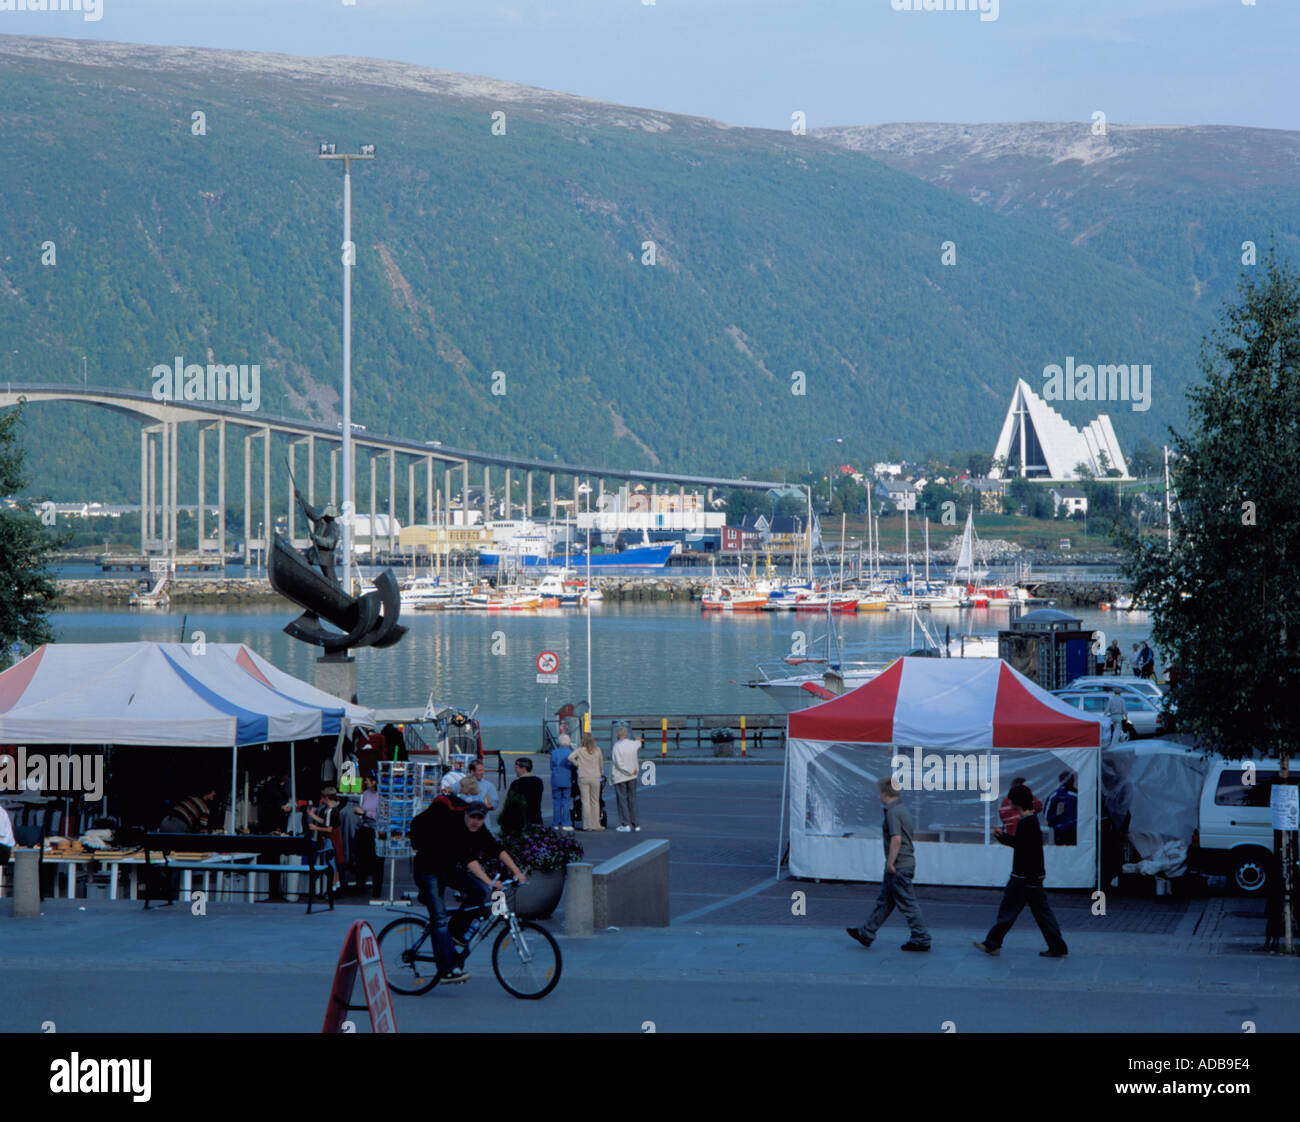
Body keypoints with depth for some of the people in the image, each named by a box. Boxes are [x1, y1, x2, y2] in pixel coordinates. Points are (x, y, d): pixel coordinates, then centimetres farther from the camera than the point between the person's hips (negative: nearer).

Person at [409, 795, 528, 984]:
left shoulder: (478, 830, -7)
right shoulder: (453, 825, -30)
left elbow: (497, 849, -9)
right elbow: (467, 858, -39)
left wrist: (517, 872, -20)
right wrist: (488, 881, -46)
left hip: (448, 869, 8)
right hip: (428, 870, -8)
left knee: (479, 890, -11)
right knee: (440, 918, -16)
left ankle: (455, 930, 5)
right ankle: (447, 970, -19)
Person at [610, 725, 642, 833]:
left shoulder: (617, 746, -17)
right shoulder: (632, 744, -1)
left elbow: (619, 764, -21)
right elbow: (638, 743, 26)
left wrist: (631, 771, -11)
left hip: (619, 777, -5)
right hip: (632, 777, 5)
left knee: (622, 800, 0)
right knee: (632, 800, 11)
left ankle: (625, 825, -3)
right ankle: (635, 824, 13)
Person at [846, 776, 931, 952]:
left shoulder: (893, 813, -18)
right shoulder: (902, 809, 13)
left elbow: (896, 840, -27)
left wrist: (890, 863, -19)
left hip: (899, 866, -10)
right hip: (906, 863, 10)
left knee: (907, 904, -3)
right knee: (884, 901, 15)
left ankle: (921, 940, 1)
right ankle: (866, 934, 23)